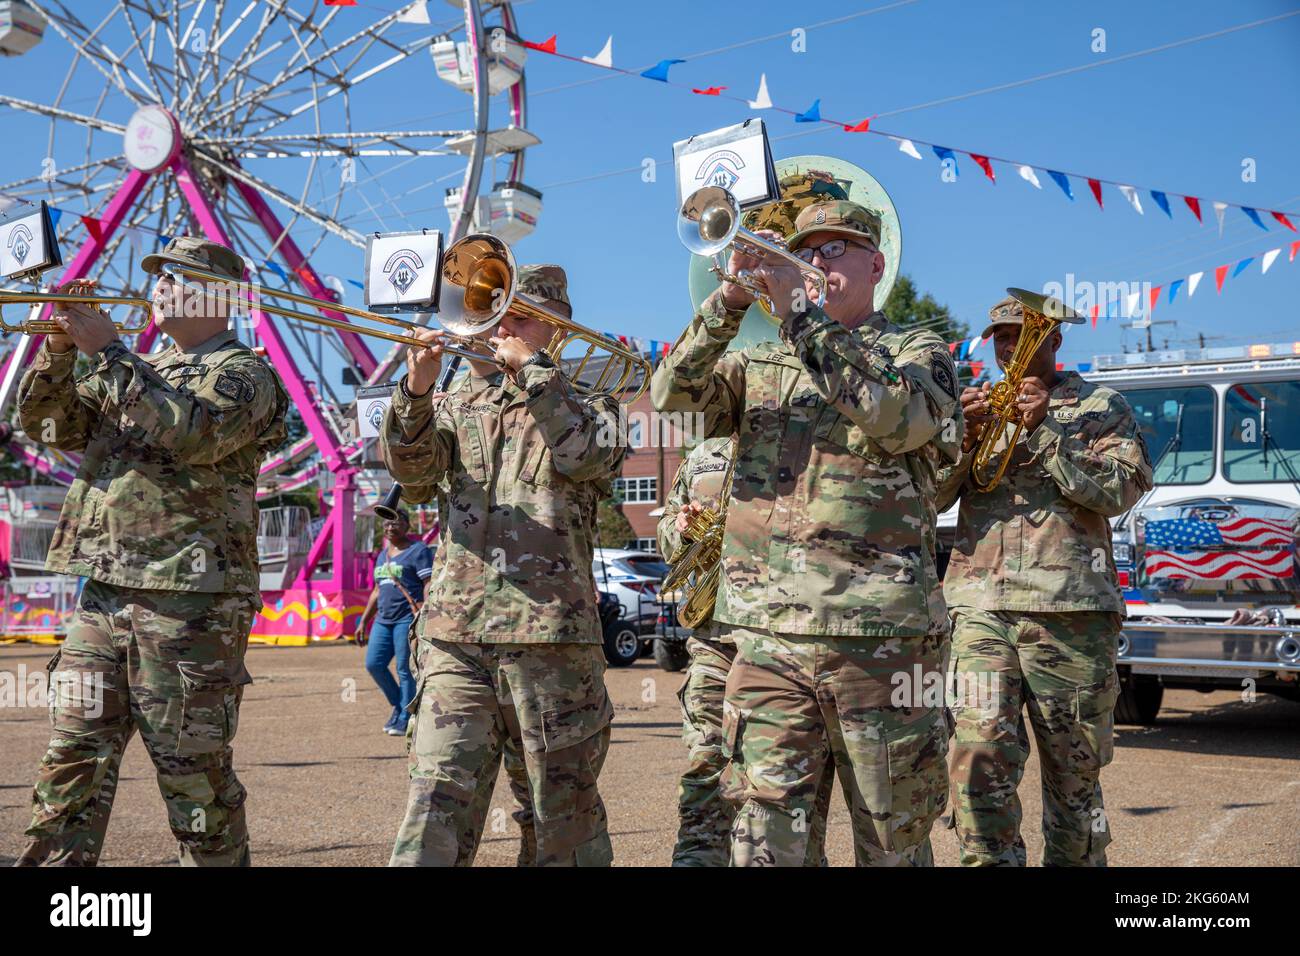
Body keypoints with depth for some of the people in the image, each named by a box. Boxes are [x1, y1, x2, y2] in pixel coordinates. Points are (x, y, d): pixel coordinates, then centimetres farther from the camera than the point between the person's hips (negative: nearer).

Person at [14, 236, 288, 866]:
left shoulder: (243, 373, 0)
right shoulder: (138, 373, 23)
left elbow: (190, 429, -20)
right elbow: (49, 424, 15)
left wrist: (107, 351, -15)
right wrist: (60, 347, -1)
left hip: (188, 597, -7)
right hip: (105, 591, 7)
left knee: (194, 775, -1)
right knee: (73, 764, 3)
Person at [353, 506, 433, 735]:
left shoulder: (418, 550, -4)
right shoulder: (382, 555, 20)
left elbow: (430, 586, -12)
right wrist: (364, 622, 21)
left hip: (408, 619, -7)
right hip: (383, 620, 8)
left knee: (405, 669, -6)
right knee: (373, 664, 0)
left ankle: (404, 720, 2)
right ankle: (397, 704, 20)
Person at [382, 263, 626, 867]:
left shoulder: (588, 407, 12)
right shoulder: (459, 407, 18)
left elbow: (580, 455, -11)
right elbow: (411, 466, 0)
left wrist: (530, 365, -7)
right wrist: (416, 388, -17)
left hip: (552, 635, -2)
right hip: (455, 636, 2)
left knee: (567, 815, 5)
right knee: (435, 812, -7)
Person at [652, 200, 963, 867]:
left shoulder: (918, 353, 9)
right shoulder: (759, 364, 18)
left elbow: (900, 419, -14)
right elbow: (671, 395, 2)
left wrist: (801, 311, -15)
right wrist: (729, 301, -9)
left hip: (880, 636, -2)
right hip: (767, 635, 3)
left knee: (893, 843, 6)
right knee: (764, 842, 0)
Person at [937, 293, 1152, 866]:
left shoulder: (1100, 407, 13)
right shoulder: (976, 407, 22)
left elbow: (1119, 490, -3)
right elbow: (927, 496, 12)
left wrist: (1044, 430, -7)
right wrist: (963, 433, -4)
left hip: (1070, 609, -1)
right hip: (981, 608, 2)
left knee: (1073, 771, 4)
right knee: (980, 762, -13)